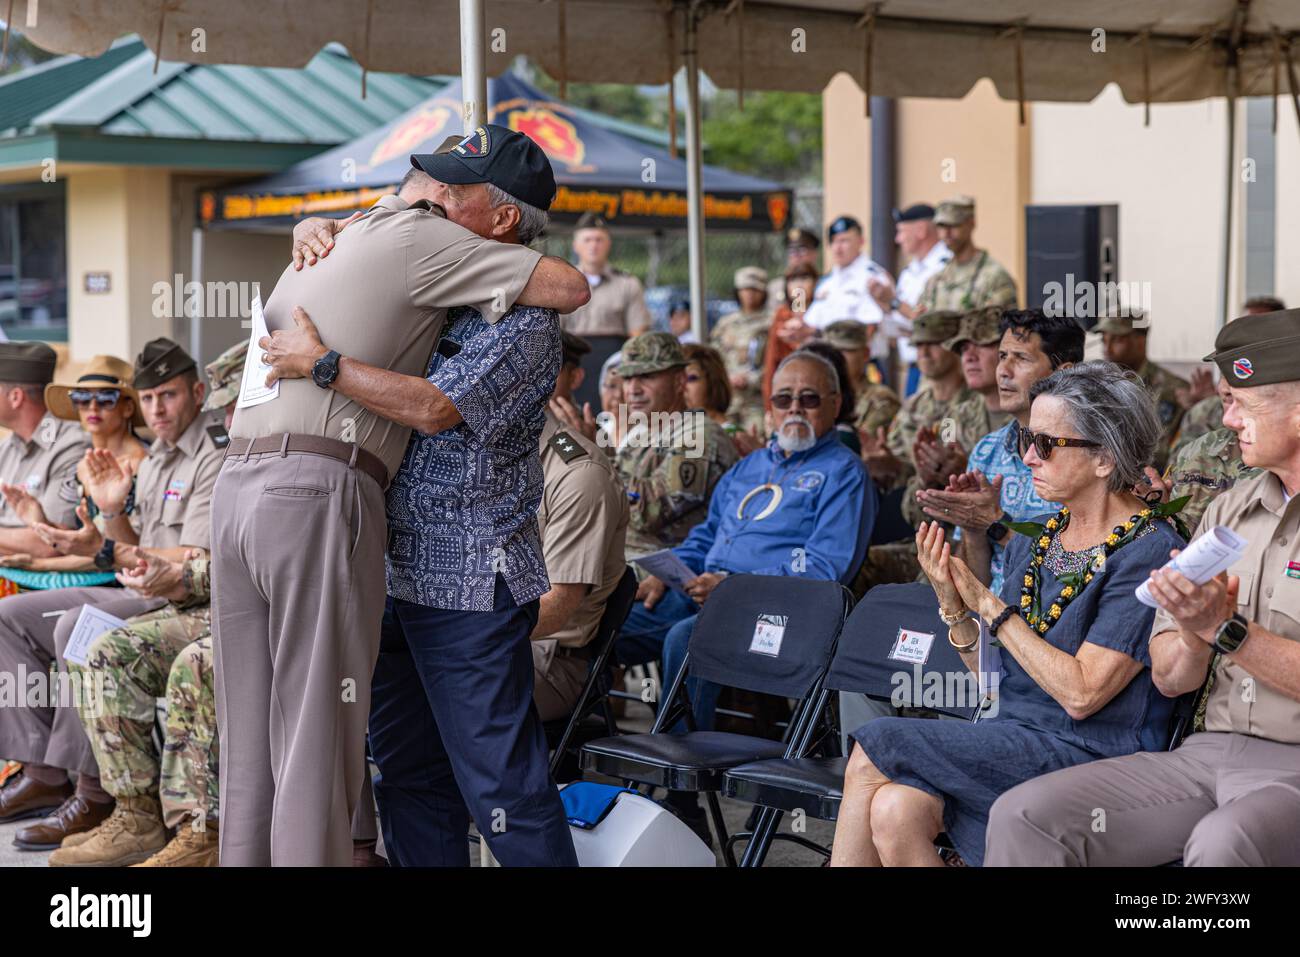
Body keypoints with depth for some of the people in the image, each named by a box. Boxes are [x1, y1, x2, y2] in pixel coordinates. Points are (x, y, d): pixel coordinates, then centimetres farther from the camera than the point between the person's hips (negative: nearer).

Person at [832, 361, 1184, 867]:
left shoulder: (1149, 552, -10)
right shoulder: (1035, 539, 13)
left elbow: (1081, 693, -17)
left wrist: (990, 605, -12)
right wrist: (953, 606, -2)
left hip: (1086, 751, -6)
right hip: (1012, 740, 6)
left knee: (874, 749, -19)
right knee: (893, 811, -23)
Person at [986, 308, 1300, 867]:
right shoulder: (1228, 510, 16)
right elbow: (1168, 678, 12)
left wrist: (1227, 630, -18)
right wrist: (1194, 636, -10)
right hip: (1207, 752, 7)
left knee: (1221, 843, -40)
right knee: (1023, 815, -13)